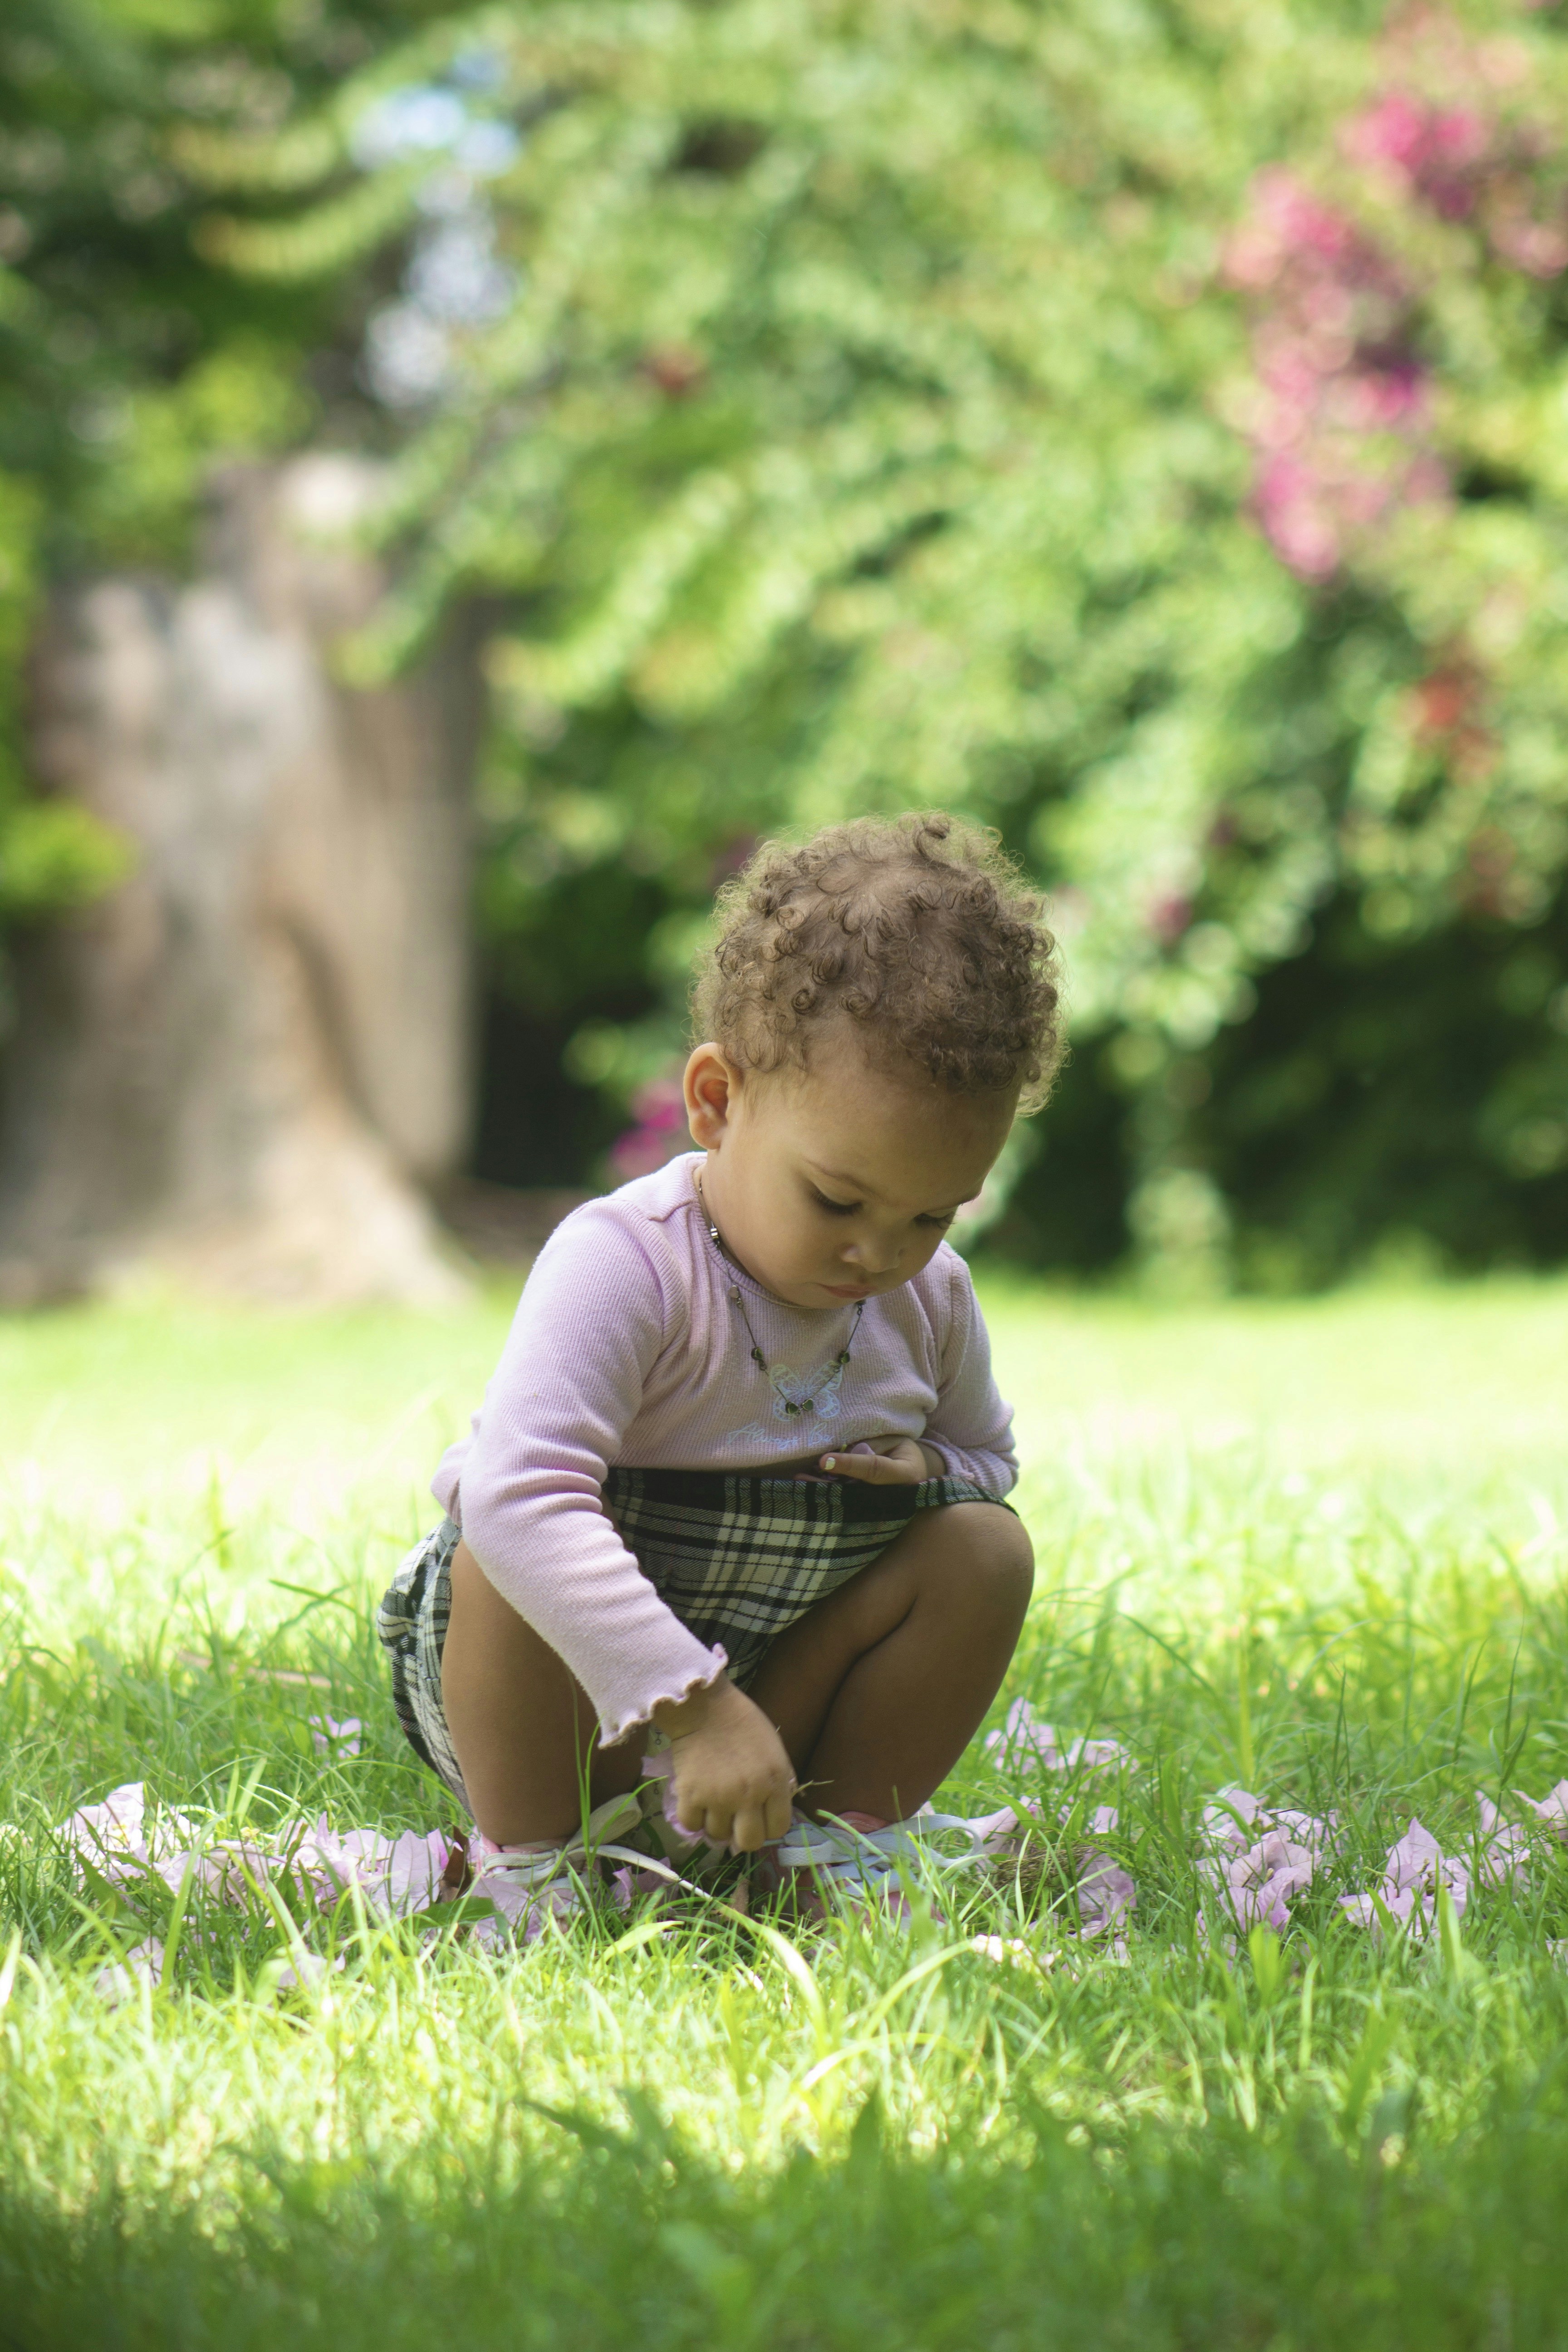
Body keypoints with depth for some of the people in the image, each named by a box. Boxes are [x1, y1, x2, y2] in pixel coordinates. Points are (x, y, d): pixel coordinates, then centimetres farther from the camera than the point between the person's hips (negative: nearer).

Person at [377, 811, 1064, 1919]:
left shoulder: (930, 1297, -3)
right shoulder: (623, 1263, -26)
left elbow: (987, 1457, 19)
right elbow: (521, 1494, -40)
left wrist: (931, 1476, -9)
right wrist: (694, 1707, -46)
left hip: (785, 1687, 6)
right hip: (570, 1709, -5)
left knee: (986, 1544, -11)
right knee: (513, 1552, -34)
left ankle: (844, 1845, -3)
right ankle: (529, 1860, -17)